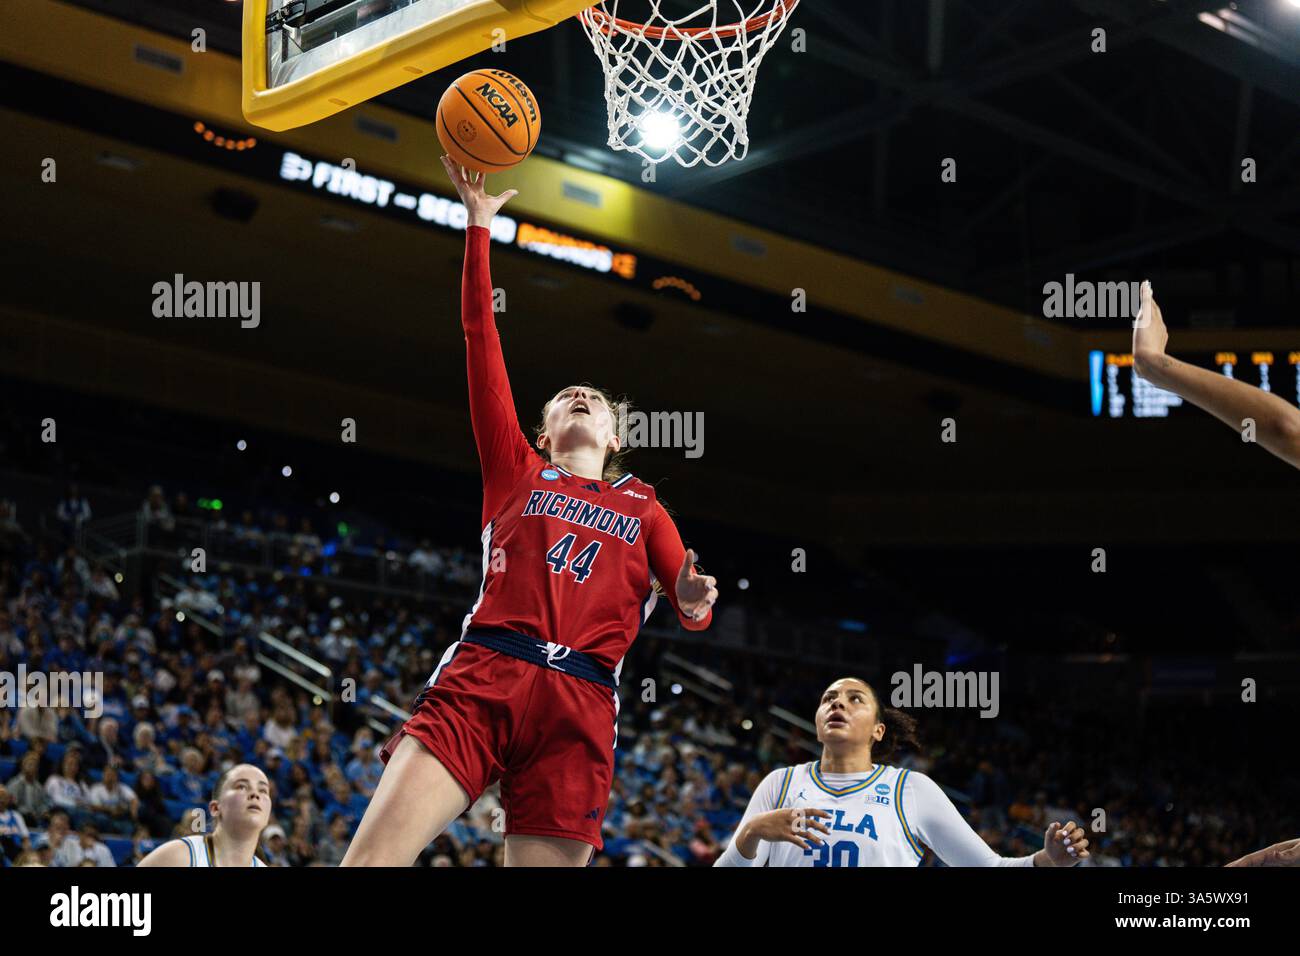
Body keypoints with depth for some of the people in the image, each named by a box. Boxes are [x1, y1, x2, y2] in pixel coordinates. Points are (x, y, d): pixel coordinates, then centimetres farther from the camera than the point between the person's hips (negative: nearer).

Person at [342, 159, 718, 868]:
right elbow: (481, 340, 16)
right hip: (480, 675, -1)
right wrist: (478, 226, 12)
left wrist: (693, 599, -7)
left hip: (581, 707, 1)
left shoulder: (642, 506, 27)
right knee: (370, 859, -18)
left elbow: (692, 608, 17)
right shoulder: (517, 471, 23)